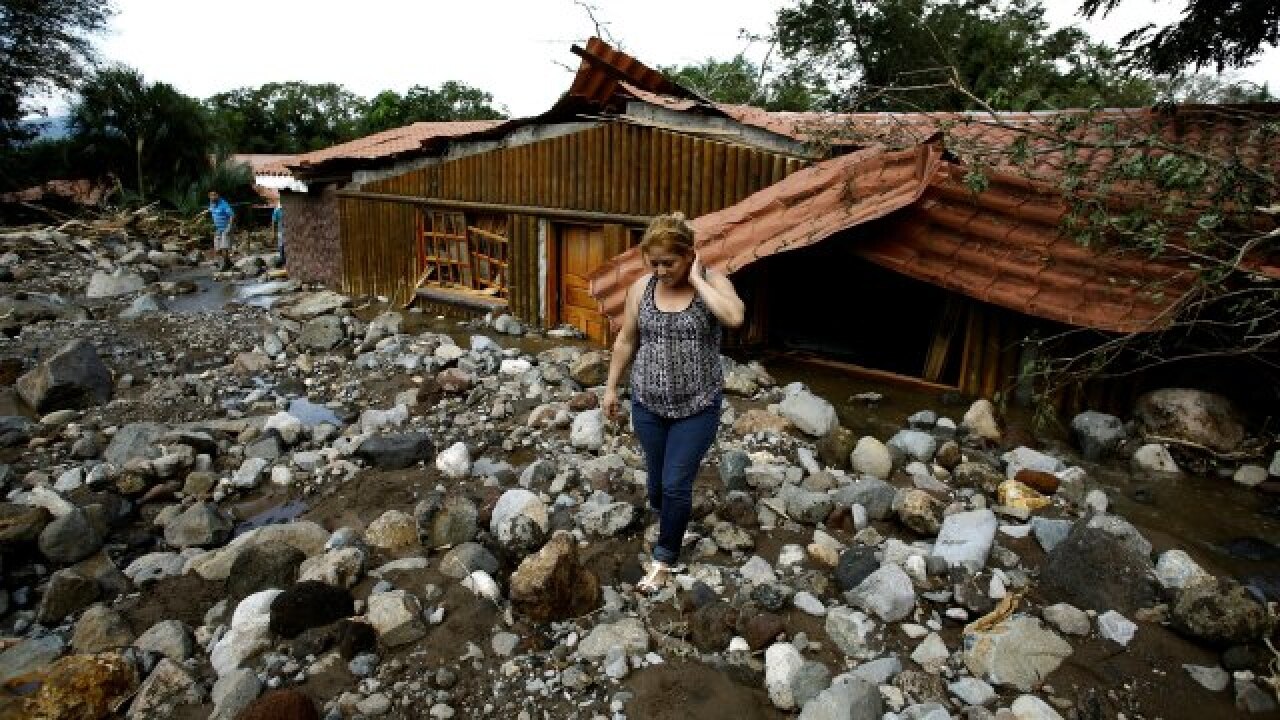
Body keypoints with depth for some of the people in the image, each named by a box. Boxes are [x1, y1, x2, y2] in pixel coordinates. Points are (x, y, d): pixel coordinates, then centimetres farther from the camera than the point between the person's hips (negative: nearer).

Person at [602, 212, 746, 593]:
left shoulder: (713, 282, -11)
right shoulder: (641, 287, -3)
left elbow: (734, 317, -32)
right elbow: (626, 340, 7)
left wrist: (697, 280, -25)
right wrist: (611, 386, 11)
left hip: (697, 407, -3)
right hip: (648, 403, 3)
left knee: (677, 485, 2)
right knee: (657, 474, 18)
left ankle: (664, 557, 24)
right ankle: (660, 511, 50)